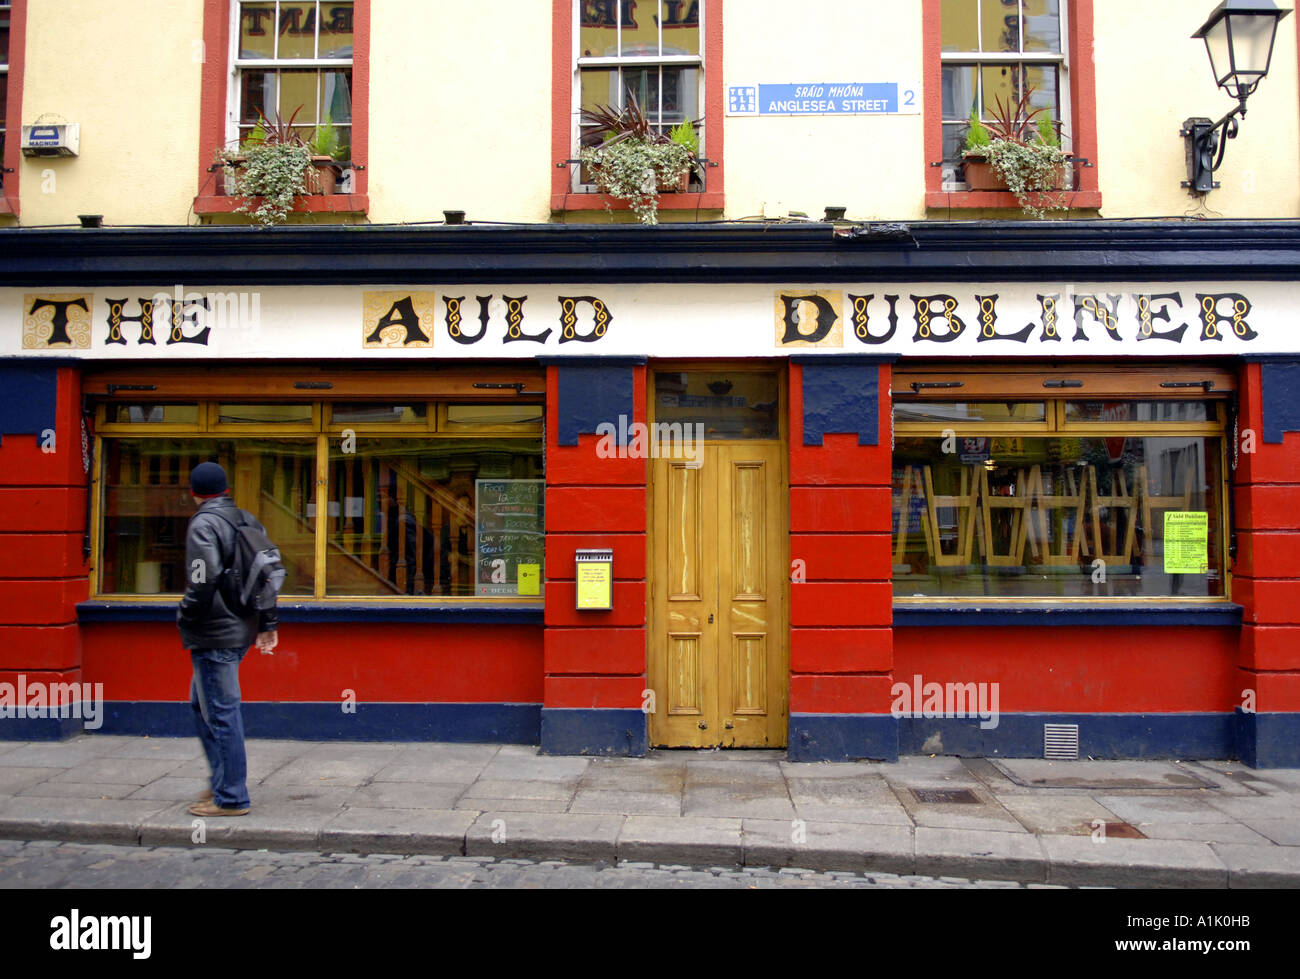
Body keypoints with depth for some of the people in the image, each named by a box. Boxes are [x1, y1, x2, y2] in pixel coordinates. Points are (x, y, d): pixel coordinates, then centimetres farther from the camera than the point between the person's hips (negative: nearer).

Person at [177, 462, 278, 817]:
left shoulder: (203, 524, -13)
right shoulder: (248, 520, 13)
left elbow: (203, 581, -23)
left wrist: (185, 620, -9)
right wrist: (267, 624, 19)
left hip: (214, 634, -9)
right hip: (242, 630, 9)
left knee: (220, 711, -2)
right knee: (203, 703, 21)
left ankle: (230, 798, 6)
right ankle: (223, 781, 26)